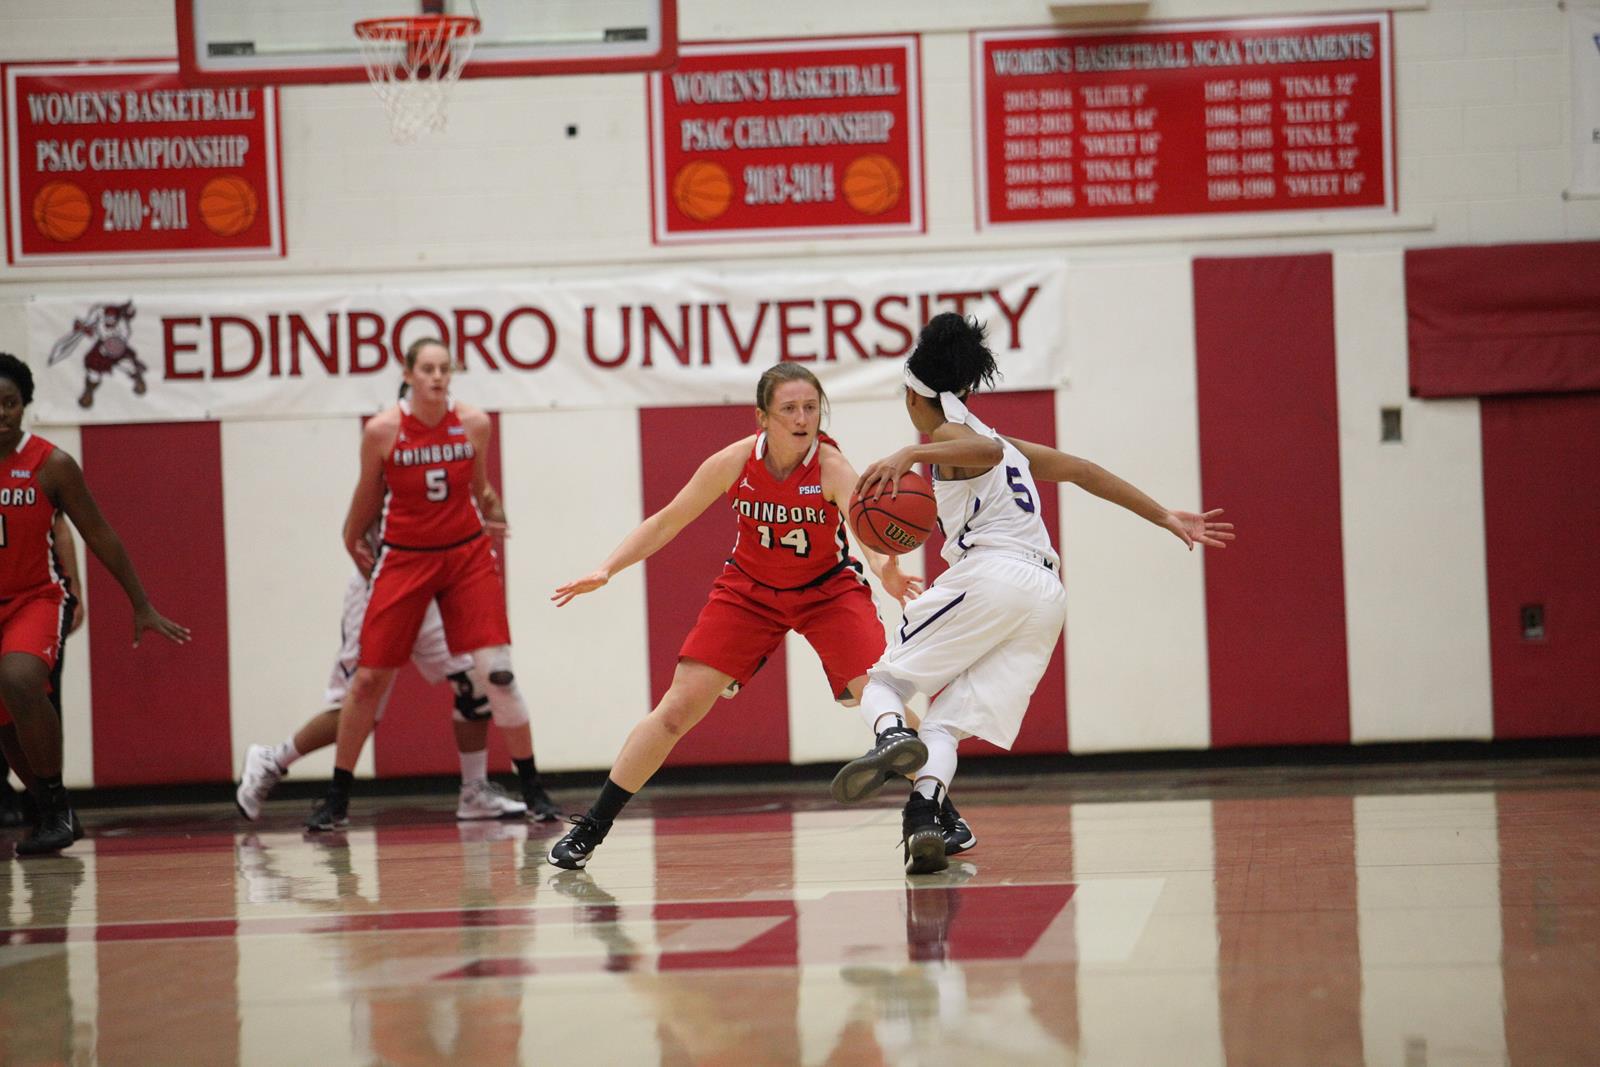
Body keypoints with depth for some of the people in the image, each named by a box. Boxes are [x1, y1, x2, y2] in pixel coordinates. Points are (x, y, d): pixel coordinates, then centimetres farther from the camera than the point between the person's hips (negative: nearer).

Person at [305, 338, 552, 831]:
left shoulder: (474, 424, -6)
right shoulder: (382, 430, -11)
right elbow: (369, 494, 6)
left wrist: (493, 514, 1)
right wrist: (353, 542, 15)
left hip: (466, 554, 1)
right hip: (404, 559, -1)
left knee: (498, 671, -6)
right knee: (368, 679, 0)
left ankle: (532, 788, 6)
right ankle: (337, 800, 13)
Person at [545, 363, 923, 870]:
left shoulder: (832, 467, -28)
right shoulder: (735, 462, -21)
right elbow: (667, 521, -9)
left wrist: (886, 571, -67)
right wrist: (607, 569, -18)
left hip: (828, 590, -1)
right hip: (749, 590, 1)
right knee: (678, 708, -5)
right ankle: (588, 830, 5)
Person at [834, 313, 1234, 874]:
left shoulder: (949, 435, 6)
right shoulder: (1003, 444, 30)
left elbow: (988, 450, -17)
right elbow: (1083, 471, 28)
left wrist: (907, 455, -27)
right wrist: (1167, 519, 29)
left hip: (989, 576, -7)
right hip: (1047, 595, 7)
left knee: (884, 680, 3)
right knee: (944, 725, 2)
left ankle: (892, 736, -32)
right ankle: (923, 821, -26)